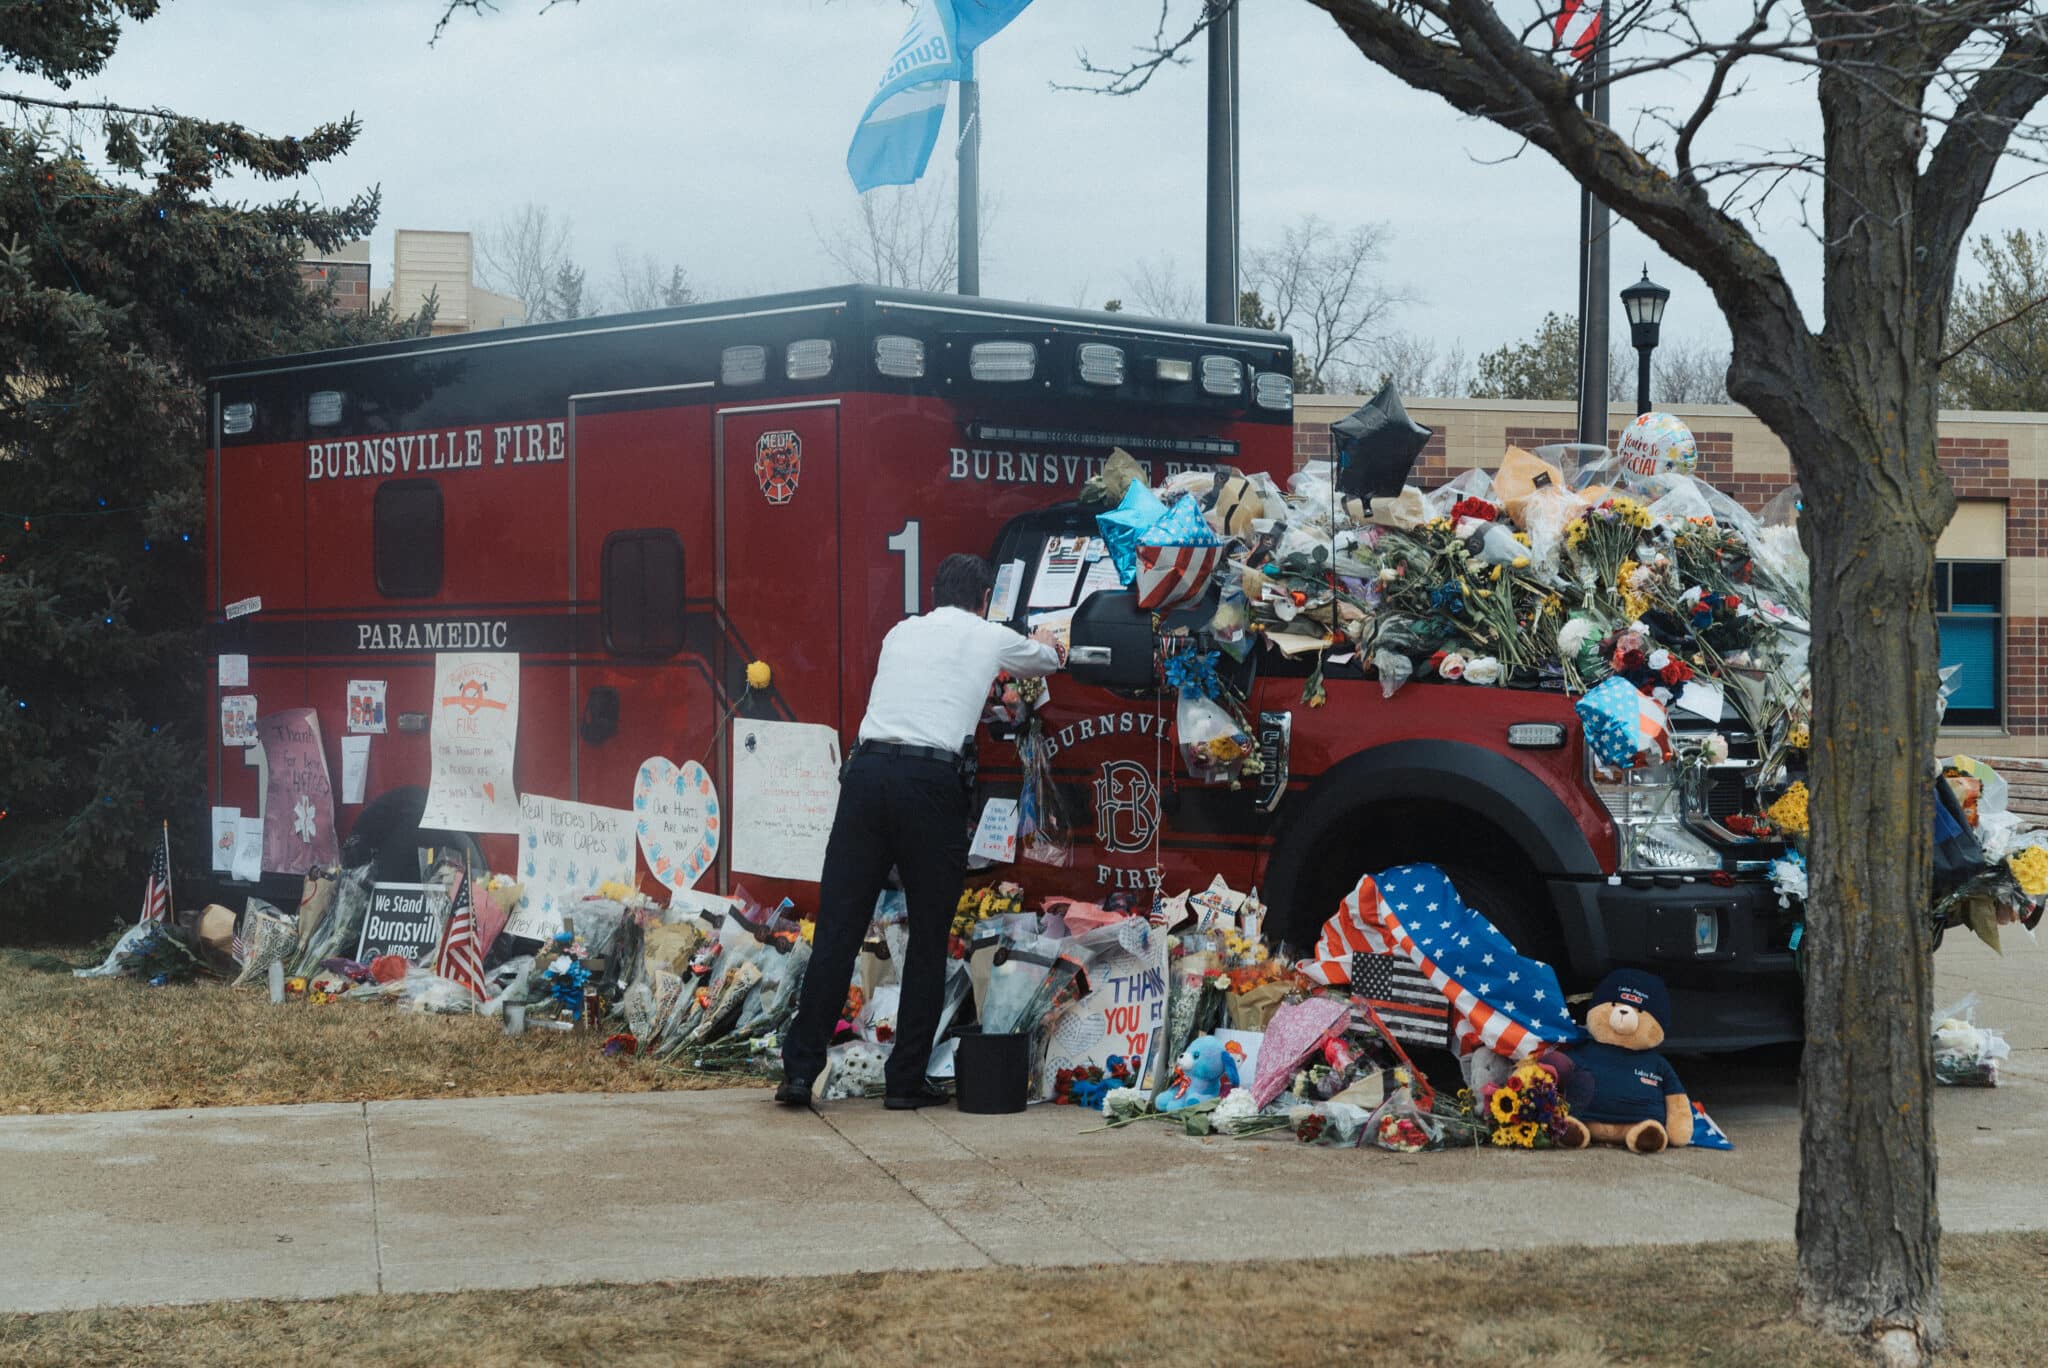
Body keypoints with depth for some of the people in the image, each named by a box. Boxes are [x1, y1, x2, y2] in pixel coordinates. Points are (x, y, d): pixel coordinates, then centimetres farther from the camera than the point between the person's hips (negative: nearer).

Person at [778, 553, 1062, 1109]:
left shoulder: (900, 632, 24)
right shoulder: (991, 637, 15)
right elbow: (1047, 660, 37)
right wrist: (1042, 642, 63)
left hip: (868, 770, 3)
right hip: (933, 778, -3)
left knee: (837, 929, 4)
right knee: (929, 938, 8)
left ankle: (801, 1069, 3)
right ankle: (906, 1080, 10)